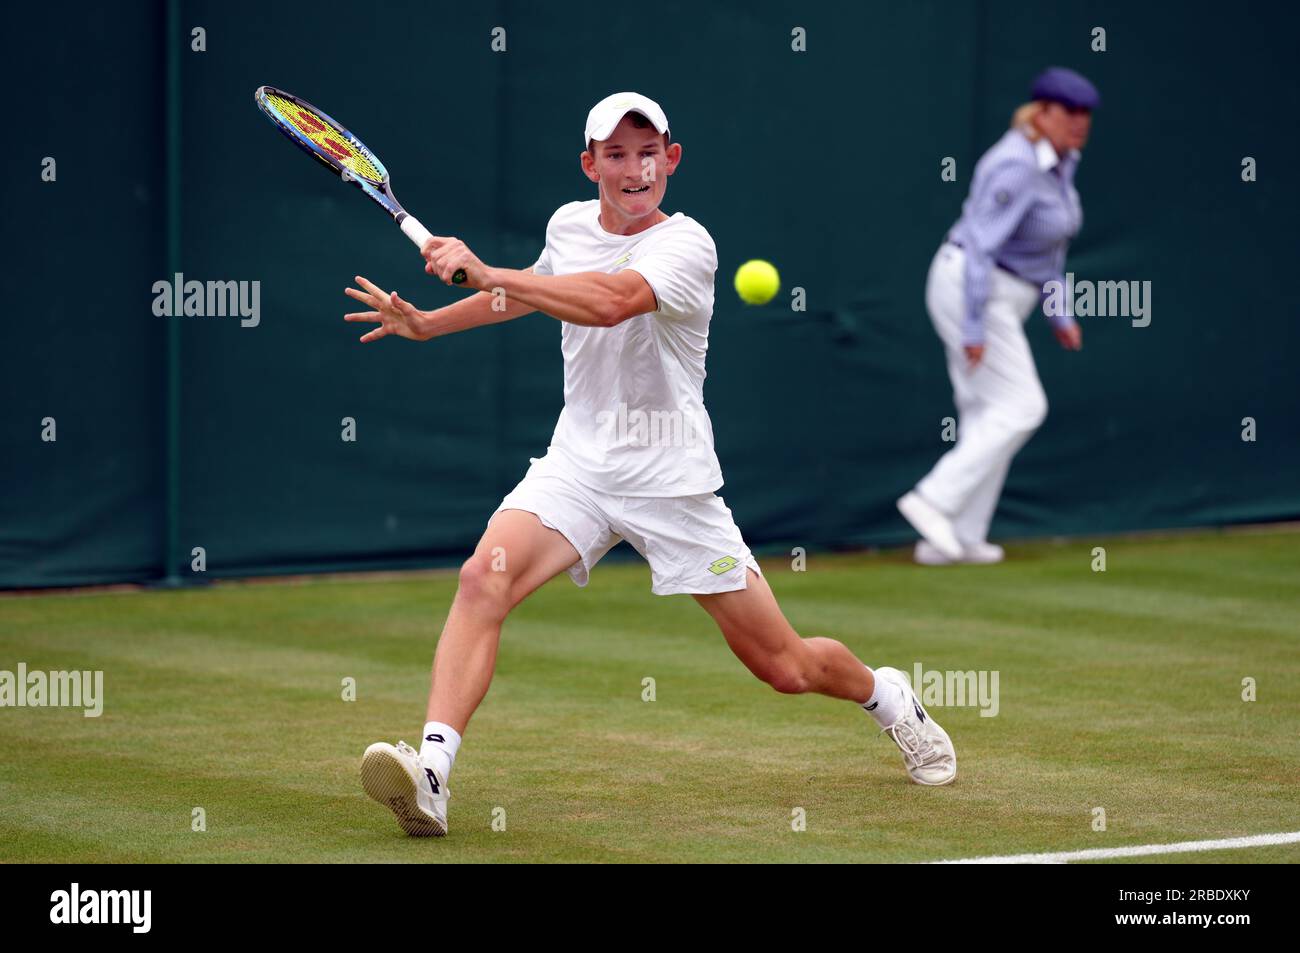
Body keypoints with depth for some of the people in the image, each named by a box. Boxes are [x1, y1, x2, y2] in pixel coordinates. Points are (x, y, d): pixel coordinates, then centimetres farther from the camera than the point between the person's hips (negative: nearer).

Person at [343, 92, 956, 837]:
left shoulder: (687, 245, -16)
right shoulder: (569, 225, 5)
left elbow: (610, 302, -36)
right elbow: (532, 294, 29)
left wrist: (484, 272, -40)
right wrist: (426, 323, 26)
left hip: (672, 482, -4)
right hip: (577, 463, 4)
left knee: (785, 668, 3)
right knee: (484, 579, -25)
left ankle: (888, 696, 36)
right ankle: (431, 771, -34)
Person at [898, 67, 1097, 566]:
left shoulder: (1060, 164, 10)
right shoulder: (1017, 167, -21)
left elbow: (1050, 245, 21)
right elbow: (981, 244, -25)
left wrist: (1058, 313, 20)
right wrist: (974, 328, -26)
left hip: (998, 295, 10)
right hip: (969, 288, -10)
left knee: (989, 419, 9)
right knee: (1020, 407, -12)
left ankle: (960, 538, 12)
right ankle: (934, 500, -10)